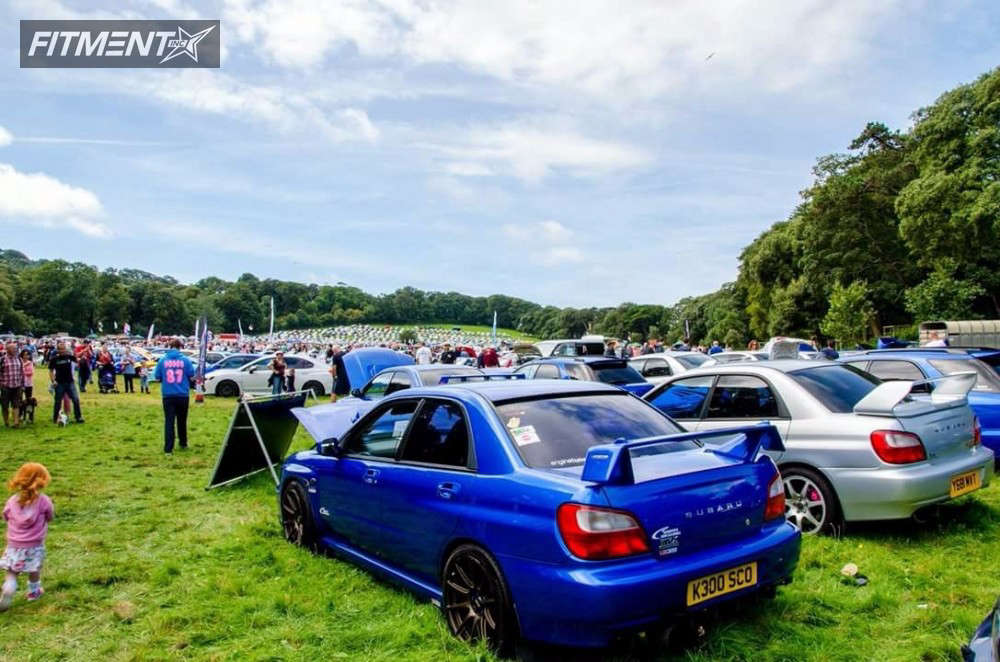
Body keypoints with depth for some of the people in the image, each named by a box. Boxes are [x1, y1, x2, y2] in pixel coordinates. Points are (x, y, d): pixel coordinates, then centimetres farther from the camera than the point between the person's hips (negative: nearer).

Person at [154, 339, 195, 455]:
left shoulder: (163, 360, -1)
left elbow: (157, 376, 3)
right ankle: (183, 444, 29)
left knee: (169, 421, 0)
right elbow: (191, 375, -1)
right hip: (182, 394, 0)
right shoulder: (185, 360, -4)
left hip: (168, 395, 0)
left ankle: (168, 449, -6)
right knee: (182, 420, 17)